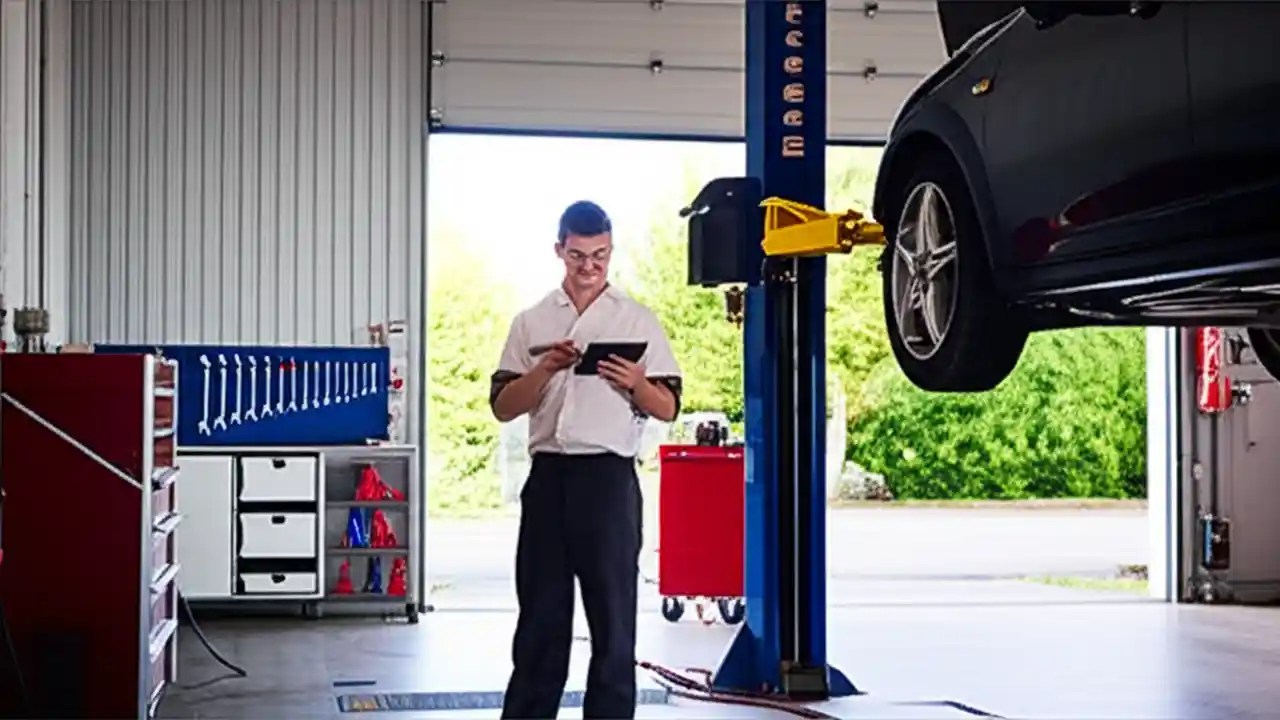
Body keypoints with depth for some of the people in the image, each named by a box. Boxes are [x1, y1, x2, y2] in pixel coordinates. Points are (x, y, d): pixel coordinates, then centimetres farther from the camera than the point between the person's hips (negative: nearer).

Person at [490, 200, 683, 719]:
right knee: (540, 613, 6)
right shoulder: (531, 322, 12)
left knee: (613, 614, 0)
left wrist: (637, 384, -18)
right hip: (548, 477, 2)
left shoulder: (637, 320, 6)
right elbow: (502, 407, 6)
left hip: (609, 477, -2)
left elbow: (668, 409, 3)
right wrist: (545, 369, -10)